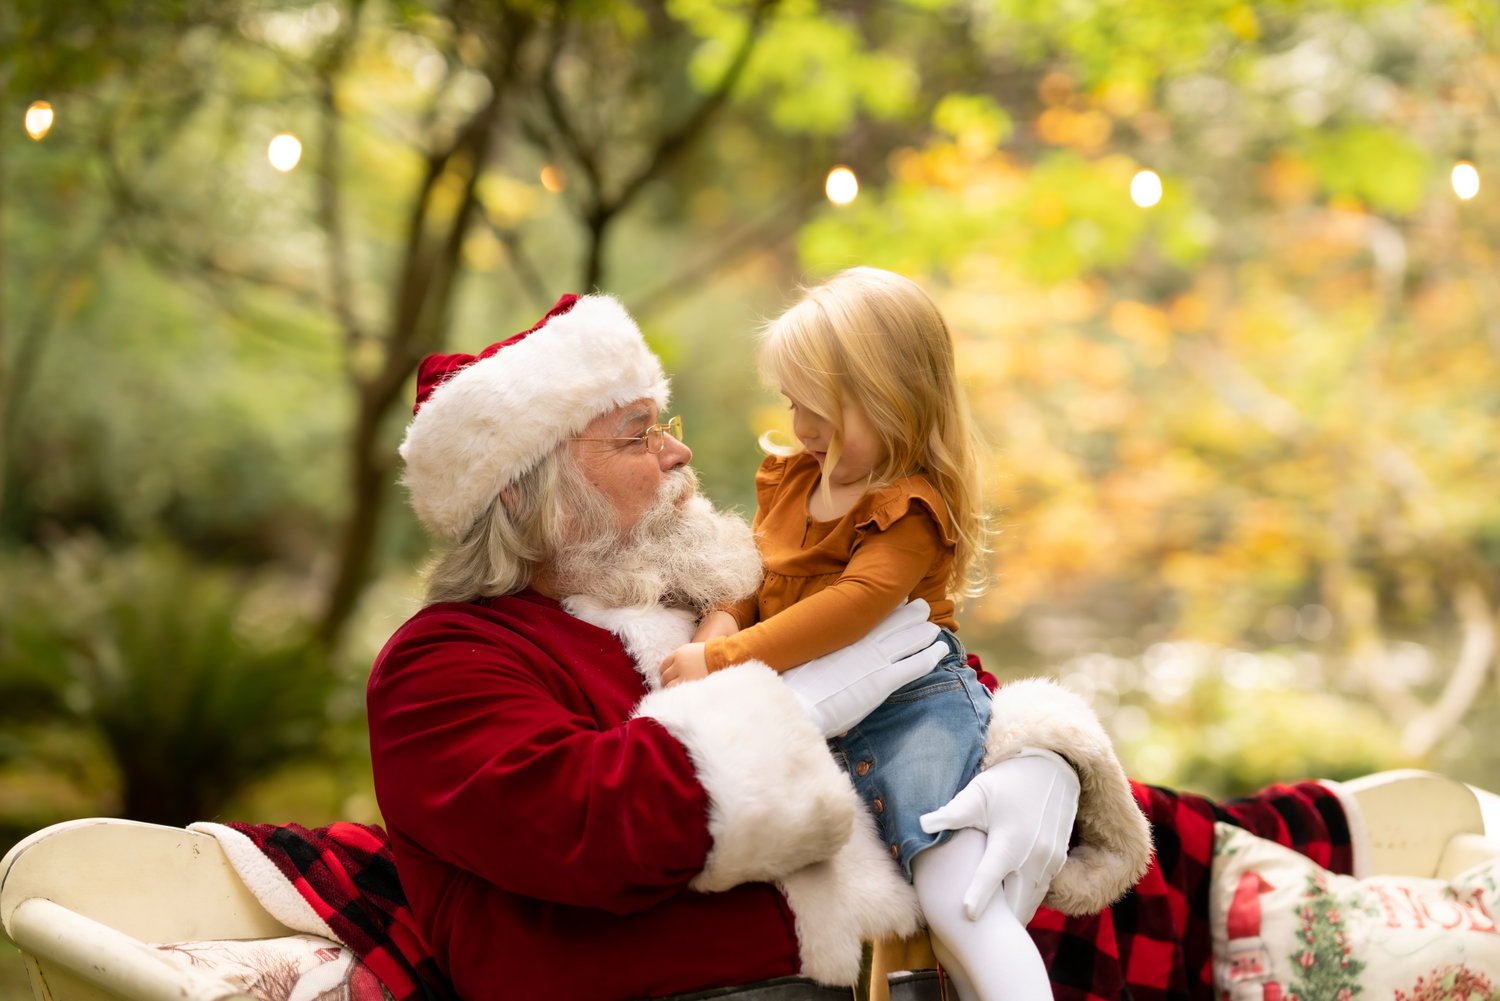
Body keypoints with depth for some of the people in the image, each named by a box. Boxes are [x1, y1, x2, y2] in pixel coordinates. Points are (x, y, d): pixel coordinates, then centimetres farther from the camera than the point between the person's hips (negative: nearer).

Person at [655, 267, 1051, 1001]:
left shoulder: (911, 508, -11)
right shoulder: (786, 478, 16)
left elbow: (849, 609, -23)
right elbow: (752, 575, 21)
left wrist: (724, 661, -25)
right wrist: (721, 622, -3)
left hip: (911, 702, -8)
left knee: (952, 891, -21)